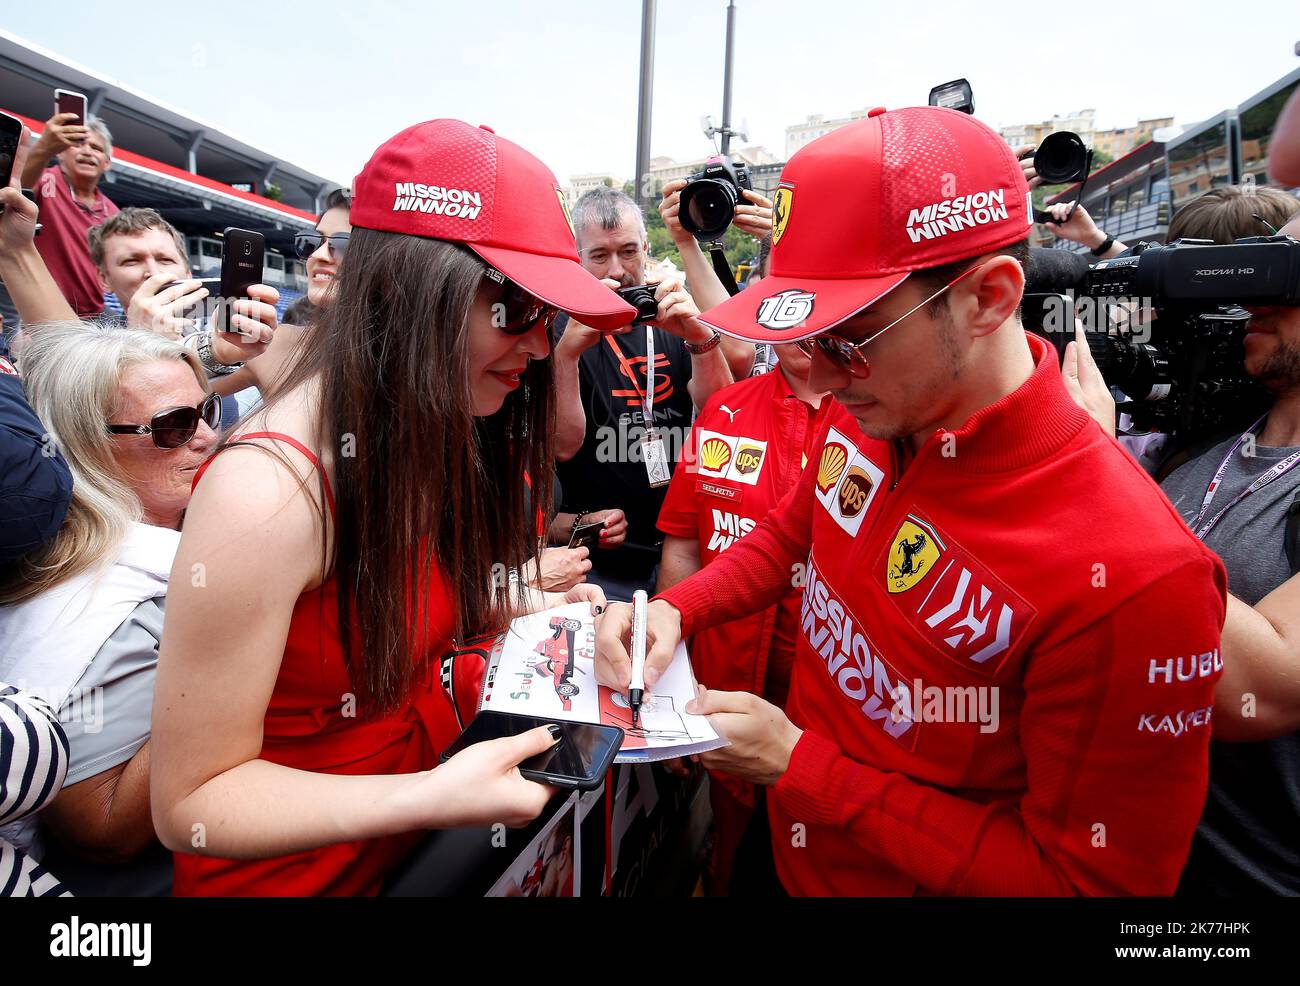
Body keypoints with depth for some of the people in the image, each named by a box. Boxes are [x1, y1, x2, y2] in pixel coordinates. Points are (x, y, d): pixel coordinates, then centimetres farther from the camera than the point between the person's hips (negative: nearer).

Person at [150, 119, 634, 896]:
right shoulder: (264, 495, -28)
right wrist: (437, 797, -31)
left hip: (429, 777, 6)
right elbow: (191, 803, -21)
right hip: (298, 867, -6)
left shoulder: (436, 435, -5)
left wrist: (521, 611, -7)